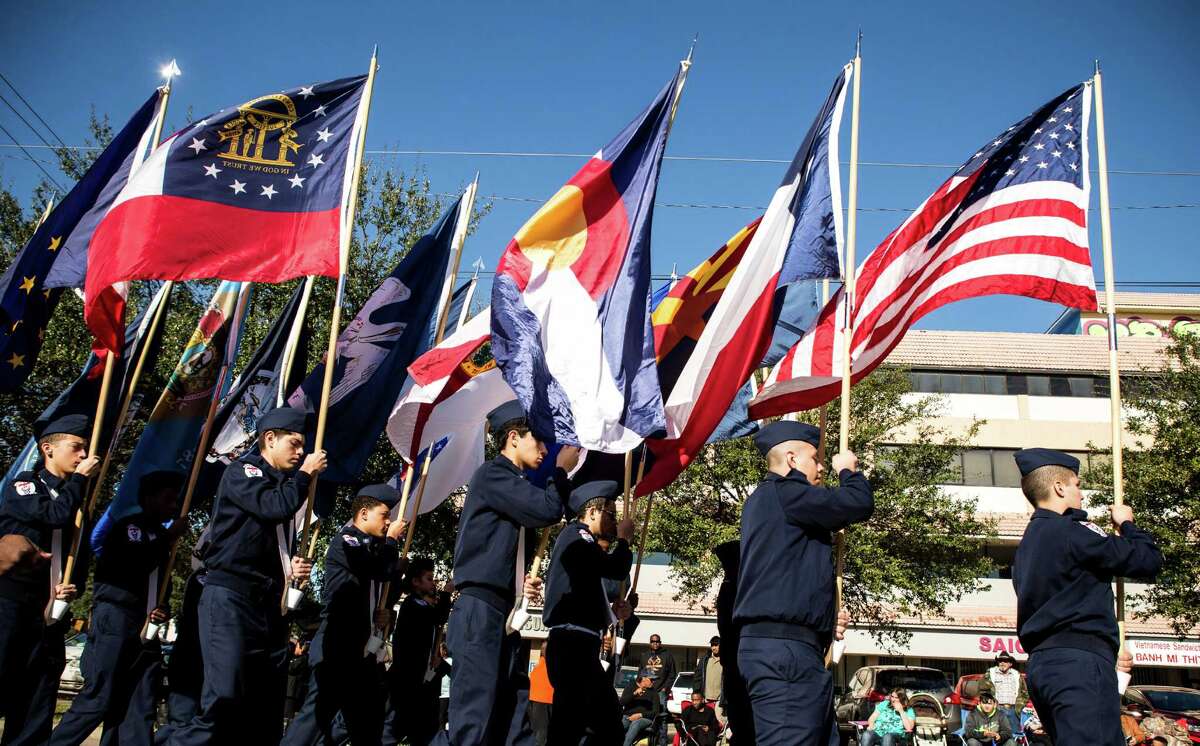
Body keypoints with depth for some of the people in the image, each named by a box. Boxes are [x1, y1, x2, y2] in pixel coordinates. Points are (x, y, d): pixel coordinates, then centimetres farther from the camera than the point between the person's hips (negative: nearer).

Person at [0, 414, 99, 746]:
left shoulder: (76, 499, 19)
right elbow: (55, 515, -18)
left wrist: (72, 586, 1)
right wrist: (79, 478, -5)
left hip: (50, 610, 6)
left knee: (38, 701, 4)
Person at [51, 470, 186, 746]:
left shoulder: (159, 538, 21)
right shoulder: (130, 526, -2)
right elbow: (133, 563, -20)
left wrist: (164, 609, 2)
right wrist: (168, 538, -12)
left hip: (146, 626, 8)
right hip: (115, 619, -8)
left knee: (140, 708, 2)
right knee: (98, 698, -10)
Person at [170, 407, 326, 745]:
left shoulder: (280, 484, 21)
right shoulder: (242, 471, -1)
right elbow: (276, 508, -20)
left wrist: (292, 569, 9)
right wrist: (305, 474, -5)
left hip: (269, 605, 8)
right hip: (230, 598, -8)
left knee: (267, 708, 4)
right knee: (224, 699, -19)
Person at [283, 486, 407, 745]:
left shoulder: (367, 547, 18)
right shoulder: (345, 541, -10)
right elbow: (383, 570, -21)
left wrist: (383, 612, 6)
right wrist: (392, 539, -5)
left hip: (360, 649, 10)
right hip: (336, 648, -10)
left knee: (369, 715, 13)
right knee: (319, 711, -11)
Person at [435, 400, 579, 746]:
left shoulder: (517, 488, 22)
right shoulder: (492, 474, -7)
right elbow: (548, 510, -18)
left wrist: (522, 582, 7)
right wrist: (562, 469, -1)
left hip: (506, 613, 10)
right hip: (481, 612, -9)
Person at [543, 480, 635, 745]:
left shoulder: (579, 540, 24)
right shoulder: (575, 535, -8)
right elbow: (615, 569, -19)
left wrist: (610, 609, 11)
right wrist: (624, 539, -2)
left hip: (579, 644, 11)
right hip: (572, 643, -11)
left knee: (607, 723, 13)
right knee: (569, 722, -12)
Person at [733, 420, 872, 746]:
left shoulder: (766, 500, 26)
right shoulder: (782, 492, -7)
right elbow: (859, 504, -11)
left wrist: (824, 620, 16)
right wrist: (848, 470, 11)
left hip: (785, 647, 11)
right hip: (785, 649, -11)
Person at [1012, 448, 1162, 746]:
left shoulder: (1028, 544, 22)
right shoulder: (1070, 531, -8)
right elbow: (1148, 561, -6)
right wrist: (1127, 524, 13)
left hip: (1041, 663, 10)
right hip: (1078, 664, -10)